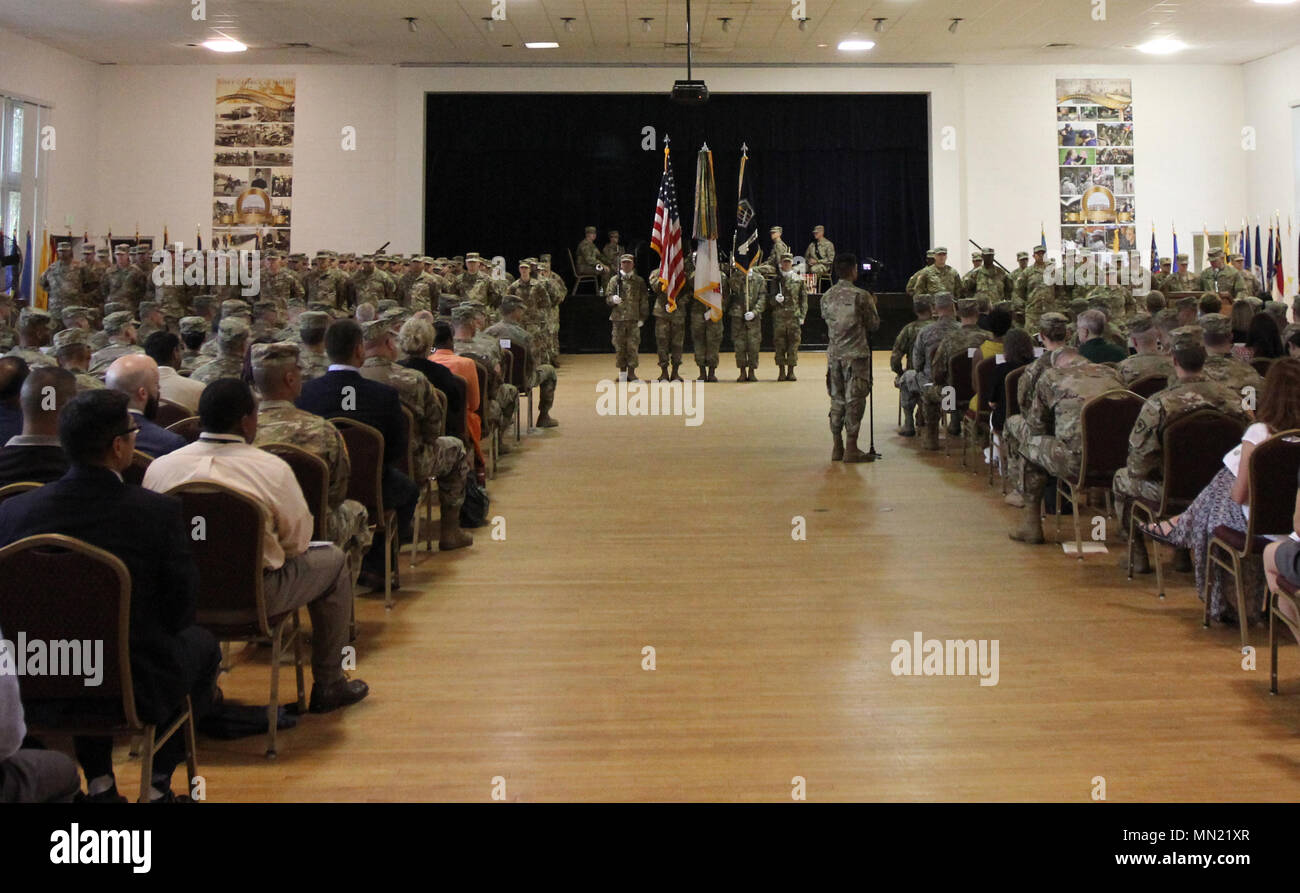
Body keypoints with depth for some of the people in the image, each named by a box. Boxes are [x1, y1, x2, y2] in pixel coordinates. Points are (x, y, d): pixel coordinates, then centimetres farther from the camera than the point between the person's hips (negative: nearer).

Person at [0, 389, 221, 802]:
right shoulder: (160, 511, -19)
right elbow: (181, 610, -10)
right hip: (136, 691, -3)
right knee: (201, 643, 28)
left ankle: (99, 782, 34)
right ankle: (159, 783, 28)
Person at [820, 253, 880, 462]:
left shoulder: (827, 296, 4)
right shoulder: (861, 296, -11)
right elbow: (874, 324, -3)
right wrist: (872, 306, 14)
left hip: (834, 355, 5)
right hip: (856, 355, -5)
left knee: (837, 400, 11)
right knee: (854, 400, -1)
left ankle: (837, 447, 14)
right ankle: (851, 449, -1)